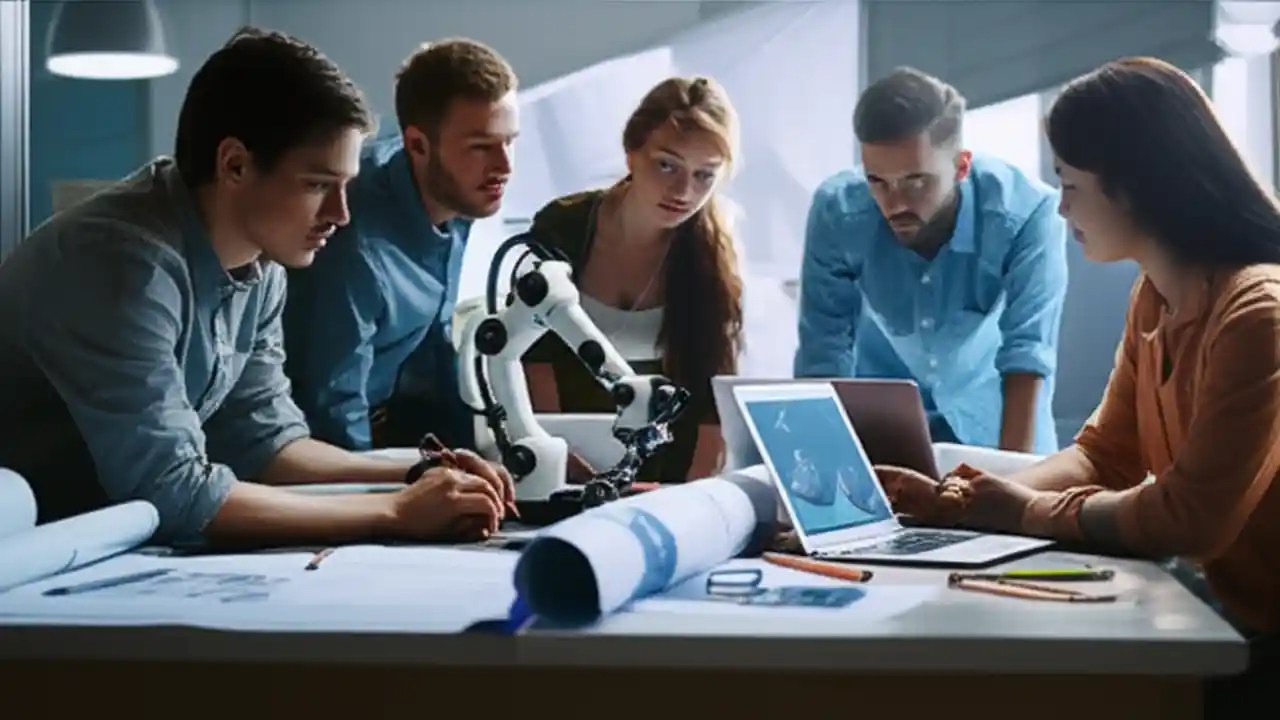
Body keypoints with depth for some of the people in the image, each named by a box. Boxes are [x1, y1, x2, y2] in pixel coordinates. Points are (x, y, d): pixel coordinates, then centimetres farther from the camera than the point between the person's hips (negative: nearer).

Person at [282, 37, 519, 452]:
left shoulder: (458, 191, -11)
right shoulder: (360, 243, -33)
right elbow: (333, 409, -24)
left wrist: (468, 443, 3)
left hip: (386, 407, 7)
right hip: (318, 429, -7)